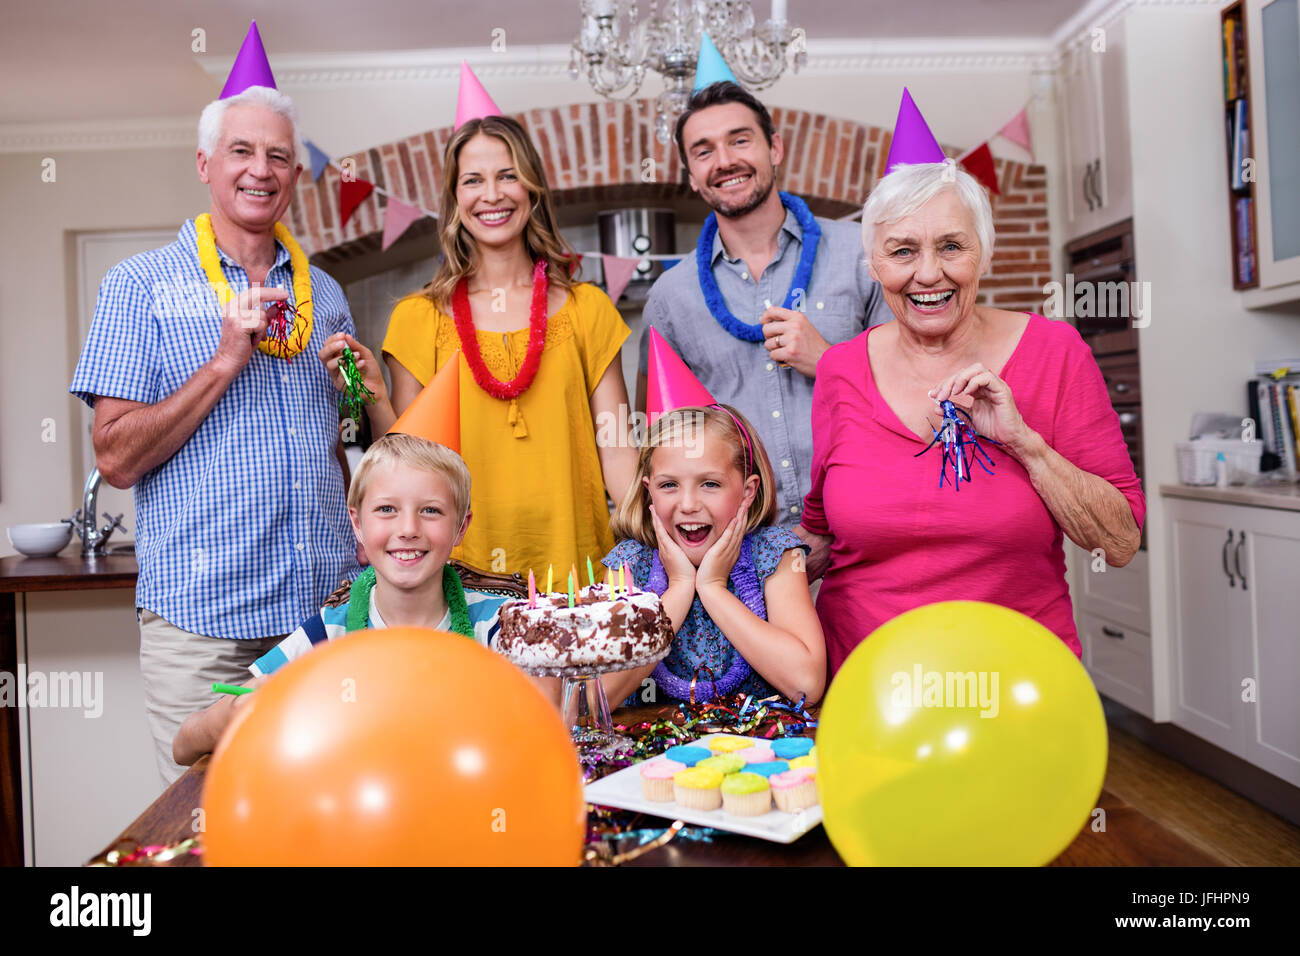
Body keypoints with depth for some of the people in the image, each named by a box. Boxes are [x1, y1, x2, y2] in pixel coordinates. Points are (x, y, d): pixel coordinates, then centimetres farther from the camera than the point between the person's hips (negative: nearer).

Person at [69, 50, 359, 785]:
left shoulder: (325, 293, 13)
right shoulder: (141, 285, 0)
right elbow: (117, 460, -7)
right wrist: (227, 360, -14)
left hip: (326, 610, 4)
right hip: (202, 619, -3)